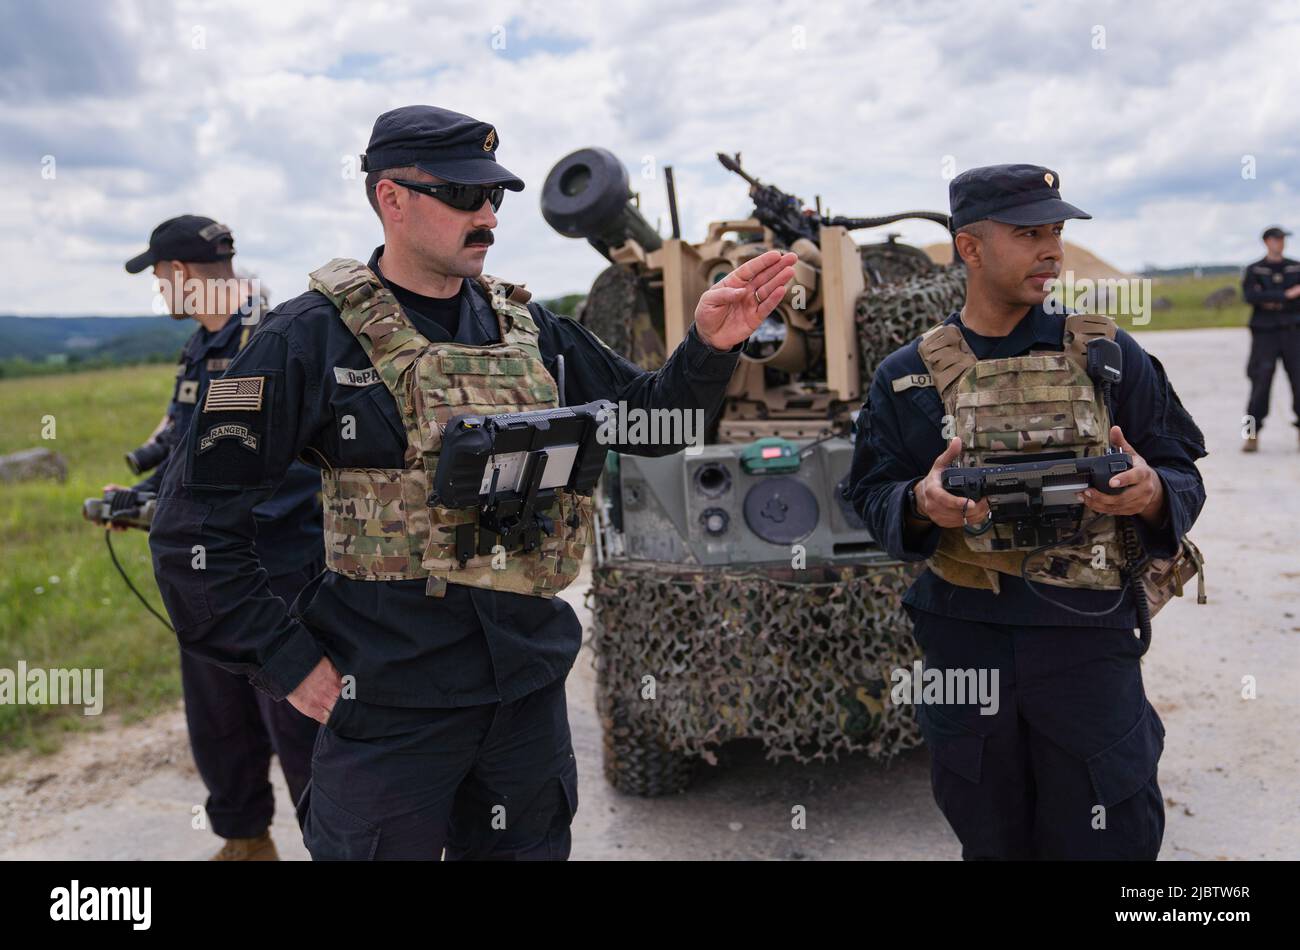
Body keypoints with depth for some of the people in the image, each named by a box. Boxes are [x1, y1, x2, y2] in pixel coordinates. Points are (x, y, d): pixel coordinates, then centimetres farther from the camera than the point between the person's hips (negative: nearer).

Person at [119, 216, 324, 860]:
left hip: (276, 569, -9)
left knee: (297, 723, 0)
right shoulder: (200, 347, 12)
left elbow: (306, 459, -23)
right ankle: (245, 840, 36)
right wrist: (143, 494, 11)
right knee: (217, 721, 18)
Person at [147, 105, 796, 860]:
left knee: (529, 846, 20)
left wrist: (709, 347, -7)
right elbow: (196, 520, -10)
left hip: (531, 683, 5)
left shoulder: (527, 326, 4)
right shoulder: (314, 336, -11)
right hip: (391, 699, -5)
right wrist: (288, 663, -11)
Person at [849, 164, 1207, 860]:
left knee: (1106, 838, 6)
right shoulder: (907, 376, 3)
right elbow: (873, 495, 4)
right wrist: (922, 506, -18)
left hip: (1087, 641, -1)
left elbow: (1184, 476, 5)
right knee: (990, 839, 16)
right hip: (963, 643, 1)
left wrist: (1151, 494, -18)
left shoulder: (1109, 355, 3)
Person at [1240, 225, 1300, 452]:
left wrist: (1276, 304, -11)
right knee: (1260, 384, -7)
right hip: (1264, 333, -2)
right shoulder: (1254, 270, 6)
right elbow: (1250, 296, -12)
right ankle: (1252, 435, -1)